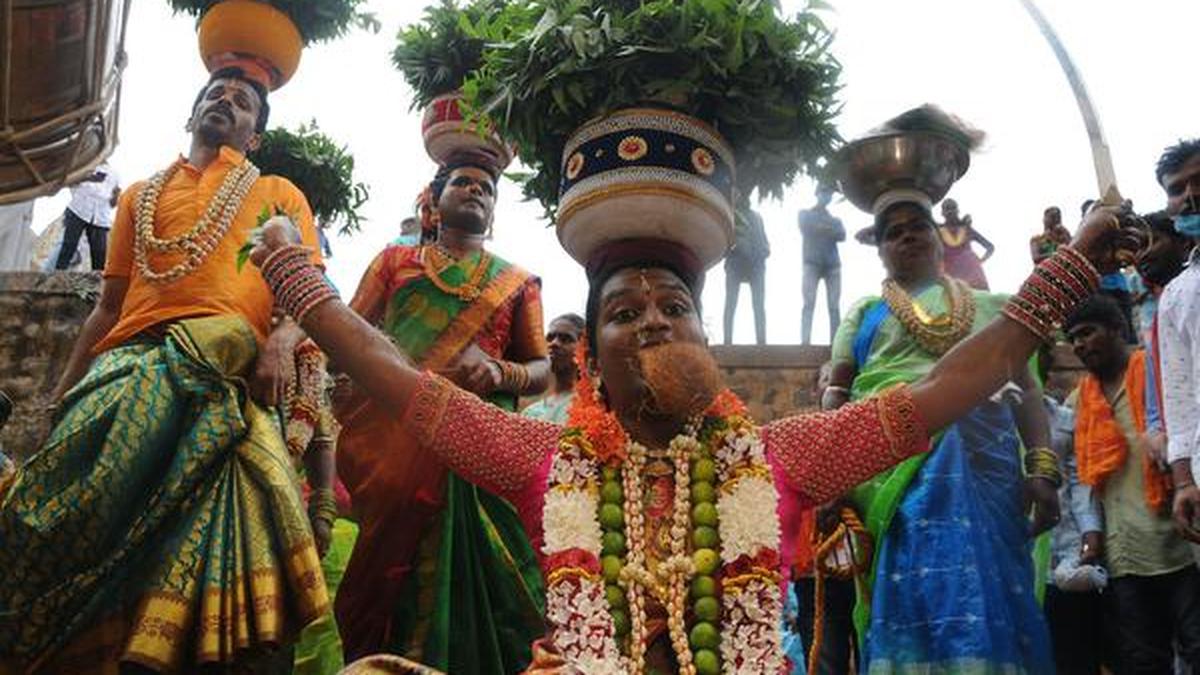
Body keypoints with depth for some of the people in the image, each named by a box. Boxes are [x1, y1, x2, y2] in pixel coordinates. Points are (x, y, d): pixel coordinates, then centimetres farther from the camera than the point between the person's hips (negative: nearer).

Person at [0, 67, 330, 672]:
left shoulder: (278, 195, 24)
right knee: (87, 488, -21)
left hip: (226, 363, -2)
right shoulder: (140, 196, 32)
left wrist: (281, 343, -13)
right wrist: (64, 389, 18)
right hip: (131, 361, 3)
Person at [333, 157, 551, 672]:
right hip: (388, 437, 0)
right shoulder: (396, 260, 20)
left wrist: (498, 374, -7)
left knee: (459, 574, -8)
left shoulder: (518, 284, 20)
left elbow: (542, 370, 14)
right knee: (387, 561, -7)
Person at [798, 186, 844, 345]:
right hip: (812, 262, -3)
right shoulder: (805, 214, 19)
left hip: (832, 264, 3)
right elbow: (805, 230, -2)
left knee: (834, 306, -7)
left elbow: (842, 235, 5)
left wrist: (821, 229, -7)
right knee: (809, 303, -16)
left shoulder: (835, 219, 25)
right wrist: (829, 231, 0)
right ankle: (805, 342, -24)